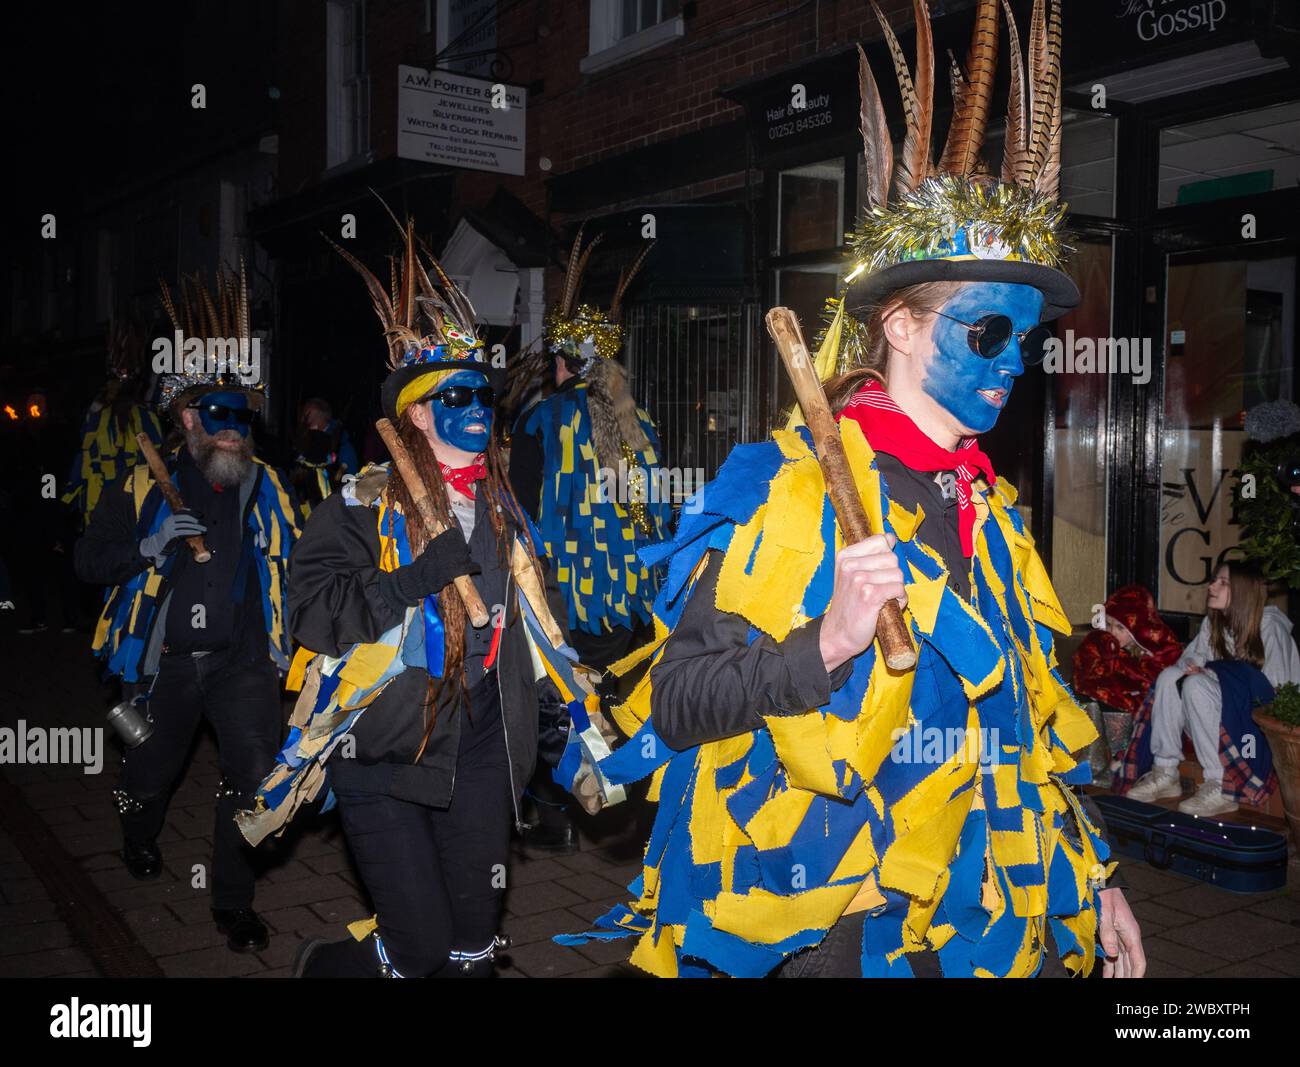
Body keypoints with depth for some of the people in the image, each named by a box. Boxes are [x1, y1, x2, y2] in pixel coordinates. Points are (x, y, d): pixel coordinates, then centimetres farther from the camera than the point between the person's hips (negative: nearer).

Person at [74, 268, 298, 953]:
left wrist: (288, 631, 2)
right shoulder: (143, 484, -1)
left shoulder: (265, 486, 4)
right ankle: (138, 840, 53)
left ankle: (232, 902, 7)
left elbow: (290, 561, 15)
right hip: (166, 661, 0)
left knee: (256, 775, -11)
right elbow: (90, 561, 0)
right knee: (151, 771, 18)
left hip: (243, 660, 1)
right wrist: (148, 546, -18)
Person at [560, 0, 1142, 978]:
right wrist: (825, 646, -29)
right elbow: (677, 705, -15)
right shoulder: (793, 488, -13)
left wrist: (1093, 878, 18)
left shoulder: (992, 509, 10)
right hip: (839, 924, -6)